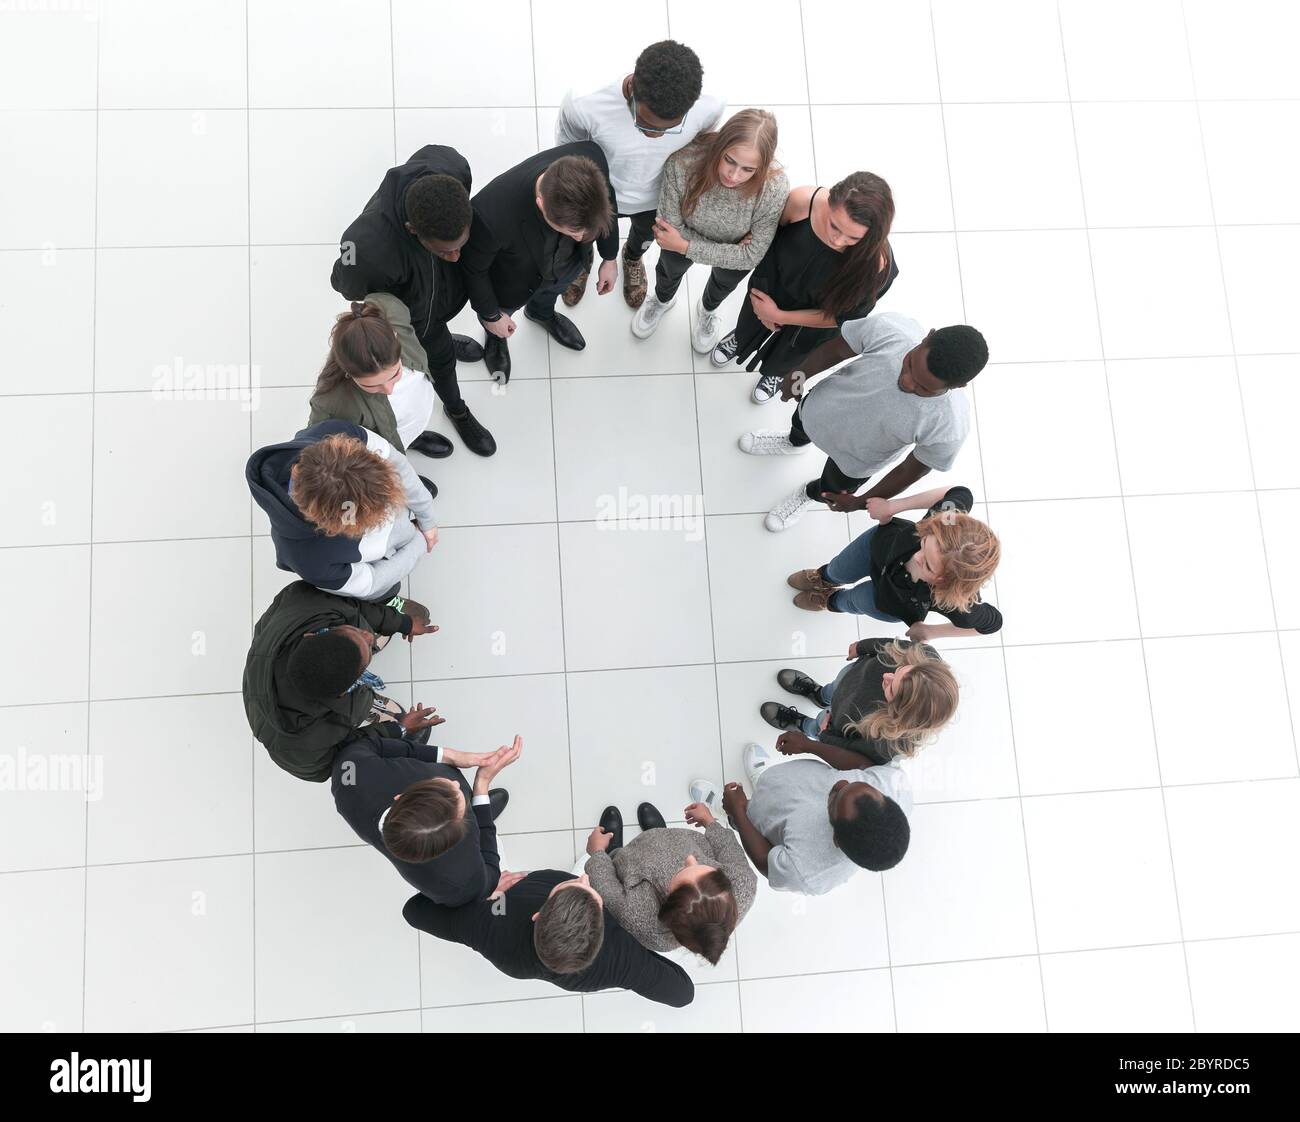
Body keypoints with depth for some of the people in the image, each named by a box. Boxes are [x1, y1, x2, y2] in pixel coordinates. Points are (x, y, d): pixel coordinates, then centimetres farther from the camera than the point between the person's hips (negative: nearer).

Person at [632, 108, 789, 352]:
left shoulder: (775, 191, -42)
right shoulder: (683, 162, -42)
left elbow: (751, 256, -30)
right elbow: (674, 227, -26)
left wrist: (685, 247, -30)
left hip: (736, 252, 0)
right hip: (687, 235, 0)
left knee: (723, 283, 33)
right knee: (669, 270, 33)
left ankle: (708, 309, 70)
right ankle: (662, 300, 70)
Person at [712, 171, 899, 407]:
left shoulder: (877, 265, -42)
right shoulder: (802, 200, -39)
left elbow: (843, 316, -24)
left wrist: (779, 316, -23)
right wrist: (758, 294, -9)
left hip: (814, 321, -1)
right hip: (773, 286, 1)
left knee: (790, 354, 34)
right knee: (752, 322, 36)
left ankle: (778, 373, 72)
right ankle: (740, 338, 74)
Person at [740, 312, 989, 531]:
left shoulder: (949, 427, -42)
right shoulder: (888, 328, -39)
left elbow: (913, 469, -21)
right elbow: (835, 350, -17)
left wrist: (863, 502, -8)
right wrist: (799, 374, 1)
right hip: (821, 406, 2)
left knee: (829, 492, 29)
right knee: (800, 425, 36)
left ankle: (806, 495, 67)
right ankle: (793, 443, 73)